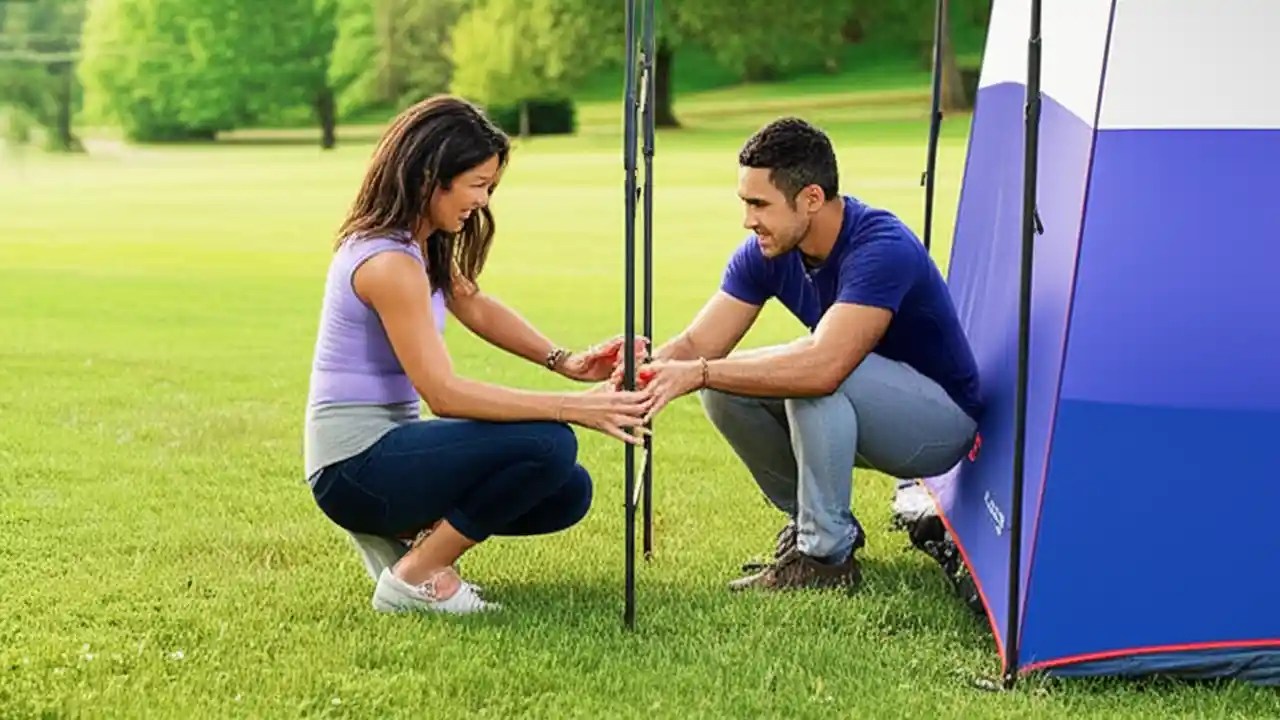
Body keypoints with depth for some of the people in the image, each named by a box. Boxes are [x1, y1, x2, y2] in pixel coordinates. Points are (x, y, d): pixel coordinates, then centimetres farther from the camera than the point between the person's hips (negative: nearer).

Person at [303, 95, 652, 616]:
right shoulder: (389, 262, -22)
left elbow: (474, 305, 19)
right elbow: (444, 393, -26)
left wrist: (567, 362, 2)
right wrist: (571, 407, -26)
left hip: (384, 444, 10)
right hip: (355, 466, -10)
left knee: (569, 492, 7)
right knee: (548, 446, -23)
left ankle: (398, 531, 10)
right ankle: (417, 576, -10)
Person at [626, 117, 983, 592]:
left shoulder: (883, 249, -32)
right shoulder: (766, 252, -9)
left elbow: (823, 365, -44)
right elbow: (696, 345, -9)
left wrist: (699, 373, -42)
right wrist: (642, 369, -31)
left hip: (942, 420, -7)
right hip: (867, 416, 7)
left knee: (814, 377, -34)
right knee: (724, 387, -12)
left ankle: (826, 556, -21)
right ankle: (810, 522, 5)